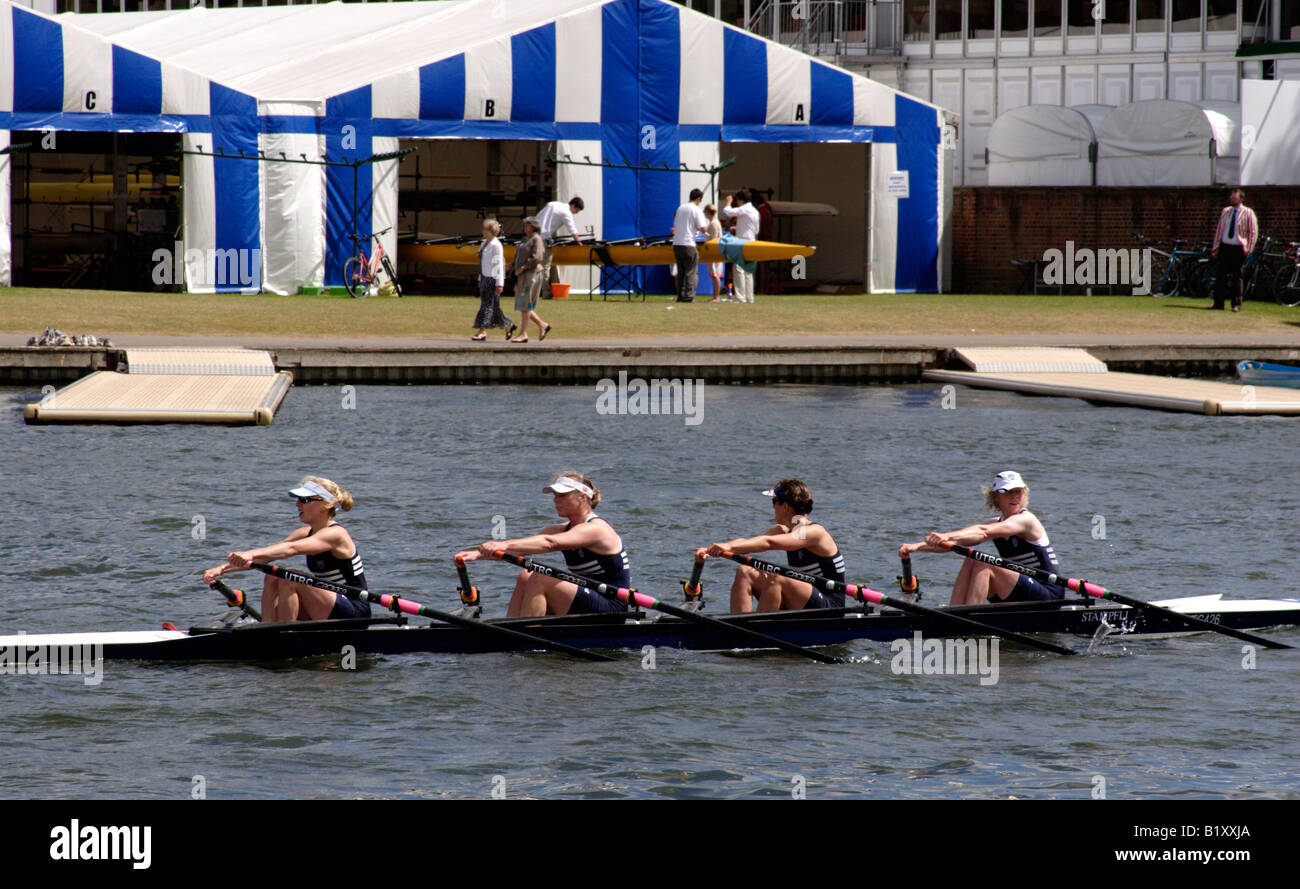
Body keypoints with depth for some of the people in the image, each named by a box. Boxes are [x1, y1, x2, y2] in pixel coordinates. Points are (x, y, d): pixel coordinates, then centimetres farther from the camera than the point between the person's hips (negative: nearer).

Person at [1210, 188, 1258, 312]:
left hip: (1238, 248, -4)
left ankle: (1236, 304, 6)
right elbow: (1219, 230, 14)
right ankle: (1218, 303, 3)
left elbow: (1253, 232, -1)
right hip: (1224, 246, 4)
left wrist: (1248, 249, -7)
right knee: (1221, 275, -1)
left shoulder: (1248, 213, -1)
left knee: (1236, 277, -1)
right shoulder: (1225, 211, 11)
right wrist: (1215, 248, 9)